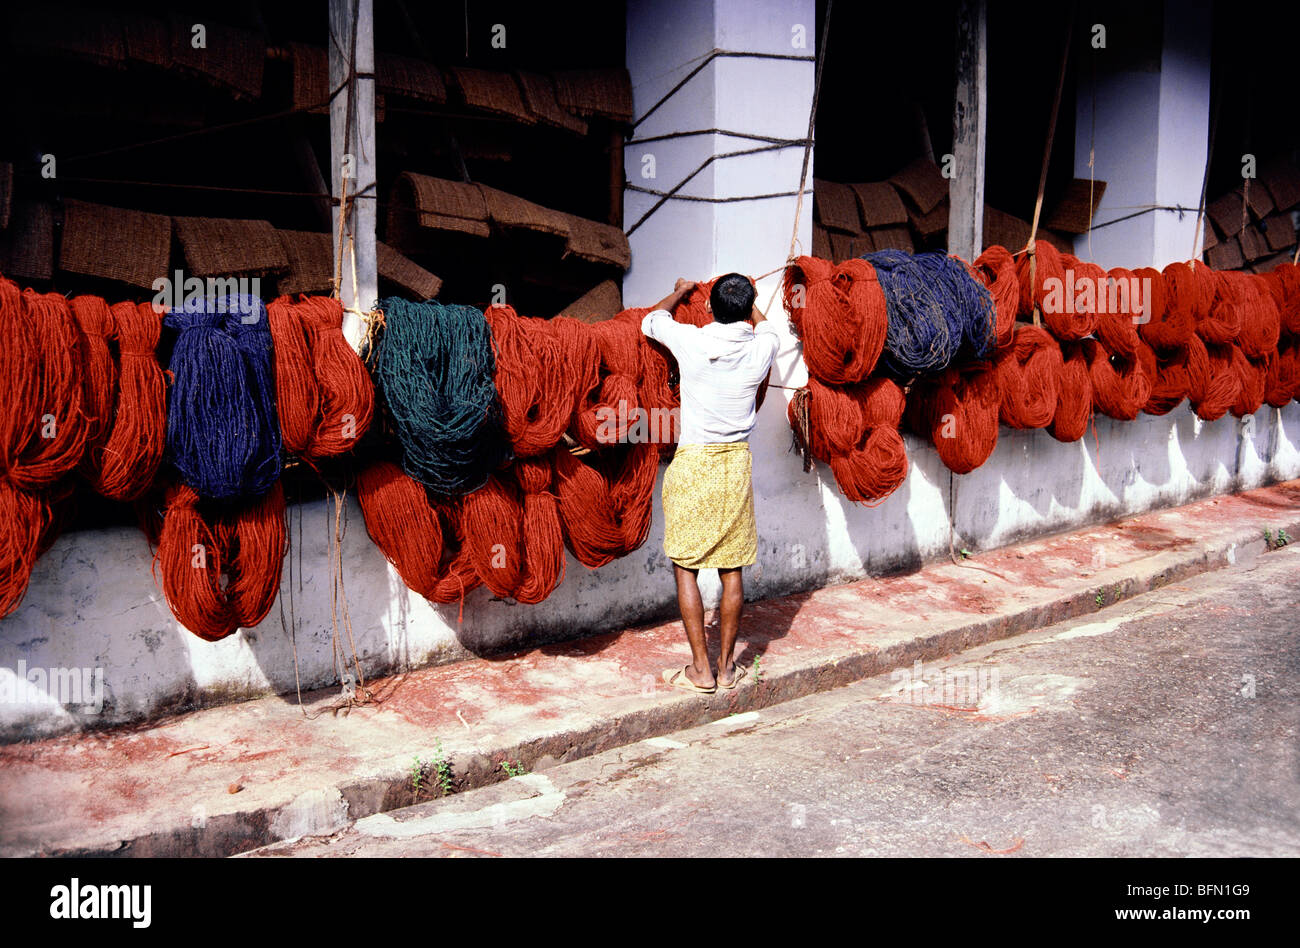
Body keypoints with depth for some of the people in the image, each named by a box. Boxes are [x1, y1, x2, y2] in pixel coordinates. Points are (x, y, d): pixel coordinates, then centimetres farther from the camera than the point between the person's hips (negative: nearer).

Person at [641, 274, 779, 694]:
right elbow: (767, 328, 23)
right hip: (737, 463, 3)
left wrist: (680, 291, 29)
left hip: (693, 463, -3)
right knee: (732, 569, 10)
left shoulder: (691, 341, -11)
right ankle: (727, 666, 18)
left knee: (685, 567, 5)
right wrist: (747, 300, 41)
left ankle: (700, 669, 7)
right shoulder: (760, 348, -4)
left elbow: (651, 320, 11)